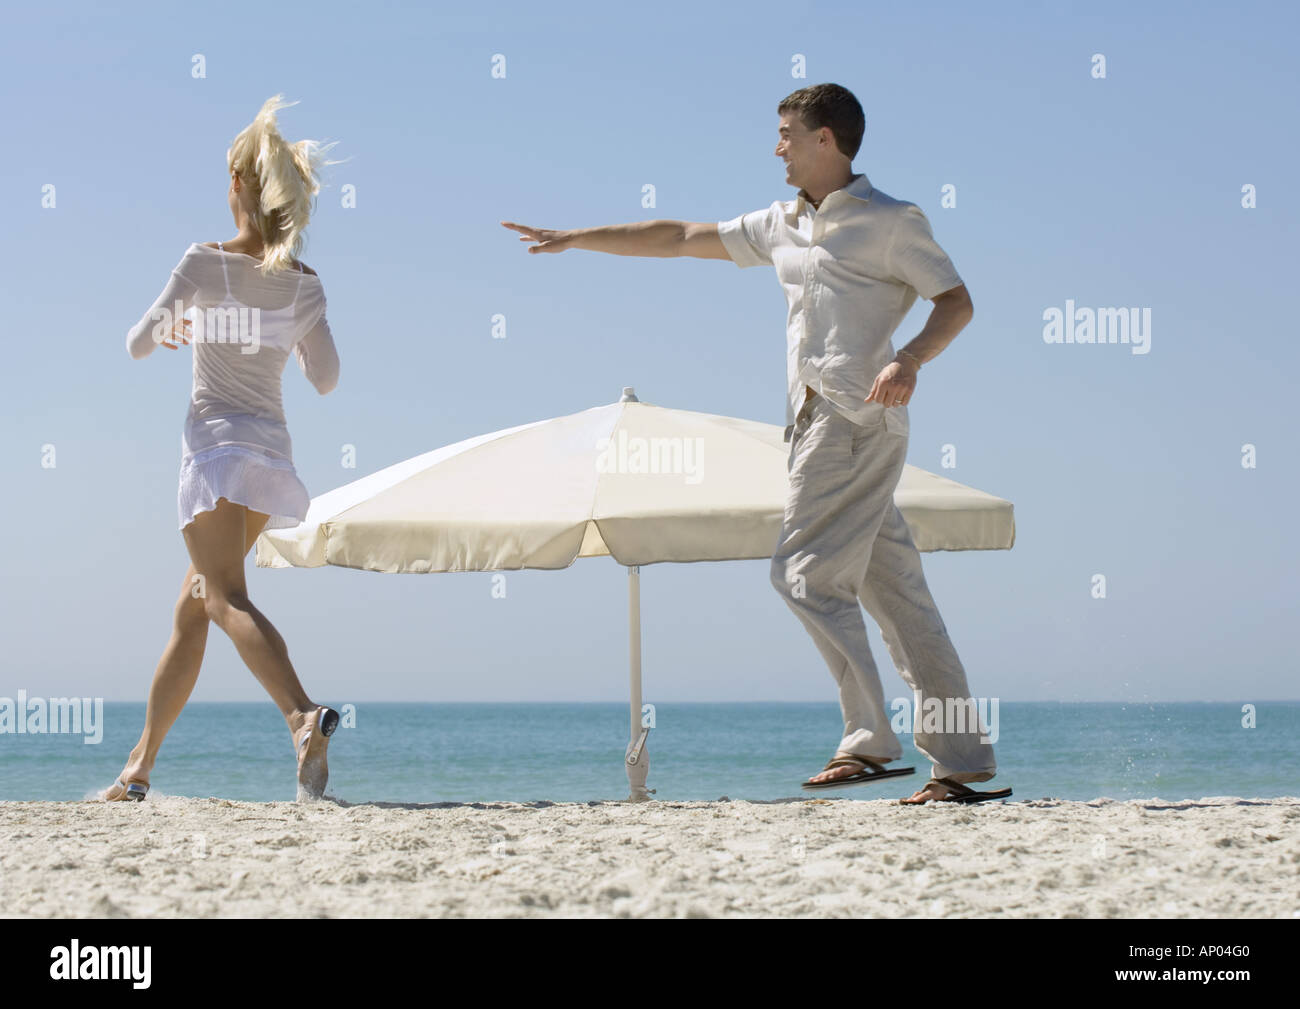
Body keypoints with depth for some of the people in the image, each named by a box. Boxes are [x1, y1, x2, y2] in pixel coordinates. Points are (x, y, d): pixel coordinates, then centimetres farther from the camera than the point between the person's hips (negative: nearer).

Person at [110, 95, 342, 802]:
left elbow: (138, 345, -1)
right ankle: (139, 765, 18)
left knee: (225, 598, -16)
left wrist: (168, 331, 21)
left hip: (217, 440, -6)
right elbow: (326, 379, 15)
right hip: (273, 447, 6)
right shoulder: (306, 285, 7)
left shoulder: (206, 262, -6)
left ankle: (304, 716, -42)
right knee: (191, 608, 14)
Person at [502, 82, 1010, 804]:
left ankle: (868, 740, -14)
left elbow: (956, 300, -3)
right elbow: (679, 239, 24)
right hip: (818, 419, 7)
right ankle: (964, 760, 4)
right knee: (895, 590, 4)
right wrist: (572, 239, 24)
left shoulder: (891, 221, -1)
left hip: (855, 414, -7)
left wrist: (909, 360, -21)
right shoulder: (783, 224, 21)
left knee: (805, 572, -14)